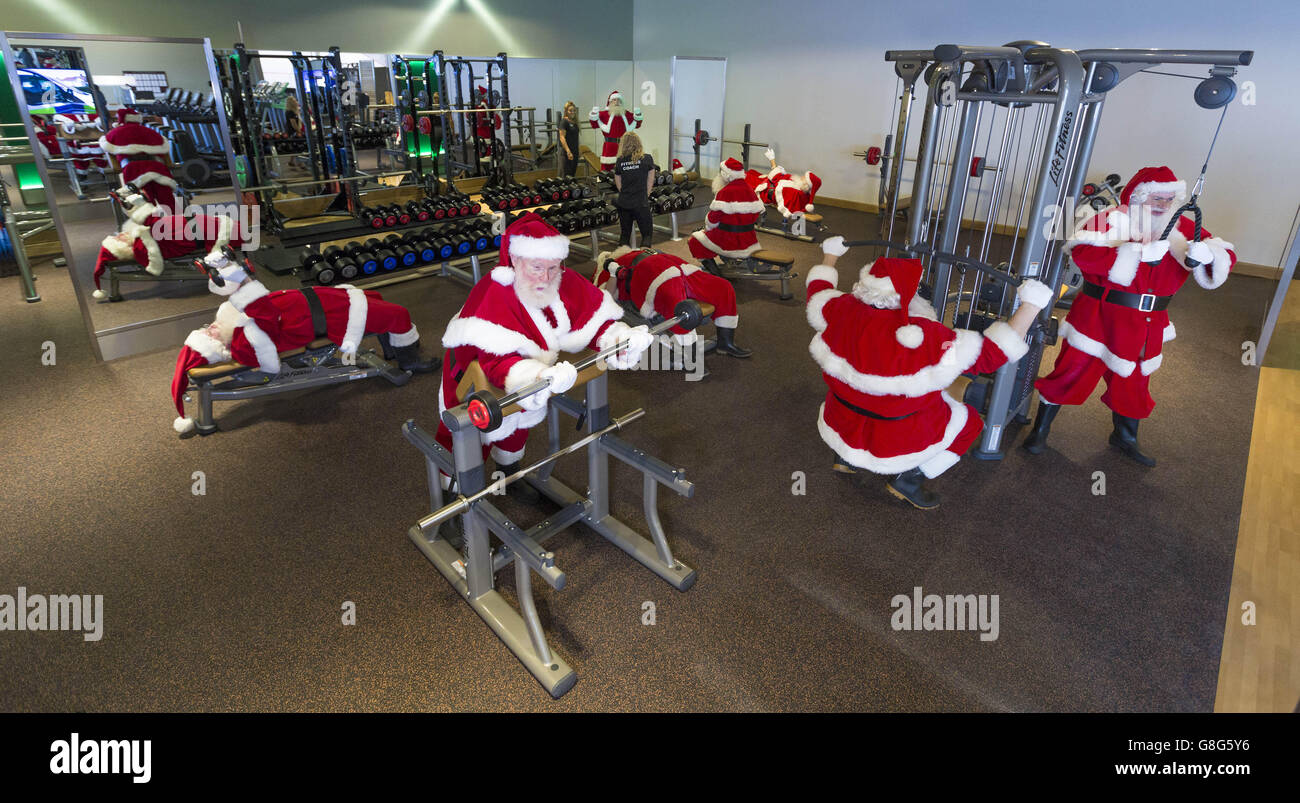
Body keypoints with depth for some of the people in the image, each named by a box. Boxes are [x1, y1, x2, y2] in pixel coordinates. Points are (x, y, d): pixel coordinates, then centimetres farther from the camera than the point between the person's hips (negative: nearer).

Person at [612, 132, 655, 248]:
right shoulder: (647, 159, -4)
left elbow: (618, 184, 9)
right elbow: (650, 182, 2)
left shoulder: (620, 161, 3)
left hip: (623, 203, 3)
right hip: (641, 204, -3)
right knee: (646, 233, 8)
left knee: (624, 234, 15)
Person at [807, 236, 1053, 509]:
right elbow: (989, 353, -25)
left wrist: (829, 256, 23)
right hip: (897, 441, -5)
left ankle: (846, 456, 26)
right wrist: (1030, 305, -18)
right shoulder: (923, 337, -31)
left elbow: (817, 293, 7)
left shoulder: (842, 311, -17)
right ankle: (908, 478, 11)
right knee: (968, 421, 17)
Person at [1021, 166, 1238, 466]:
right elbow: (1083, 252, -28)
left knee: (1133, 381, 20)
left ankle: (1125, 437, 42)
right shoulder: (1112, 219, -11)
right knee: (1073, 372, -1)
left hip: (1145, 328, 6)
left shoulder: (1182, 229, 6)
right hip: (1098, 318, -5)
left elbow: (1226, 255, 4)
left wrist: (1206, 253, -20)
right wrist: (1138, 252, -30)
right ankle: (1040, 430, 17)